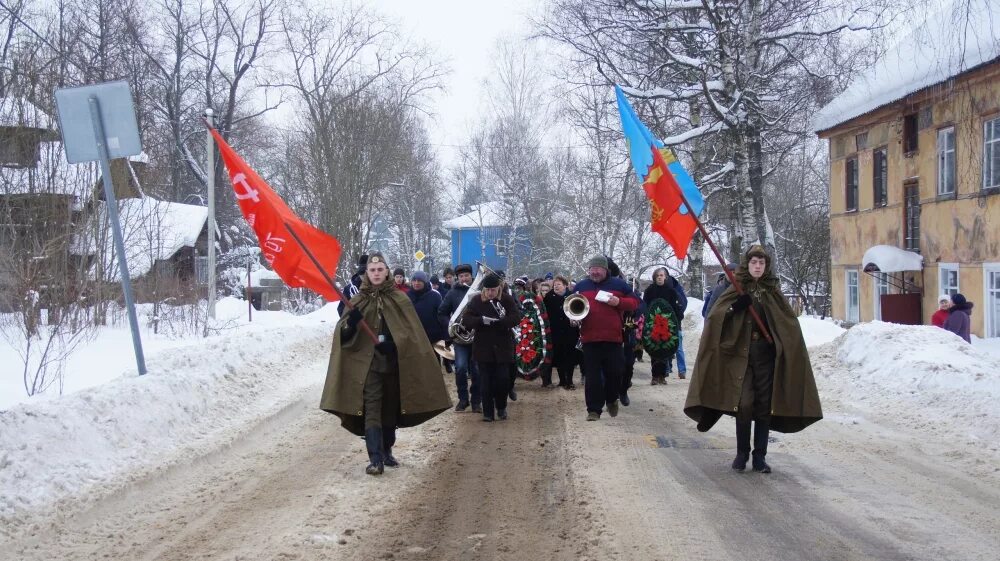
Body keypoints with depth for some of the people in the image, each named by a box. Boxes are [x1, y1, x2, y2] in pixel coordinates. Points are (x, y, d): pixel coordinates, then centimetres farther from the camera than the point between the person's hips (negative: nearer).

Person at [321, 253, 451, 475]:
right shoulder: (358, 301, 4)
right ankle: (375, 459, -17)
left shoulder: (400, 299, 3)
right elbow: (343, 334, -1)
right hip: (368, 364, -1)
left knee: (390, 409, 13)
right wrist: (350, 323, -23)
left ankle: (386, 452, 30)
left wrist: (394, 344, -17)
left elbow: (412, 332, 0)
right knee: (372, 410, -11)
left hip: (394, 364, 1)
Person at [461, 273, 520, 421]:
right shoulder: (476, 301, -1)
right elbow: (465, 320, -7)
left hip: (503, 347, 0)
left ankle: (501, 408, 21)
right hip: (483, 347, 0)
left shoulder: (507, 300, -2)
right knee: (486, 381, 1)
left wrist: (497, 321, -27)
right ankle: (488, 412, 7)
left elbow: (515, 319, -13)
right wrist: (481, 320, -25)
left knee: (502, 380, 0)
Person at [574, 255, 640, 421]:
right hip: (590, 338, 1)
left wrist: (619, 302, -12)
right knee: (592, 376, -1)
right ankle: (594, 409, 3)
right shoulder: (581, 286, 11)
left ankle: (611, 399, 32)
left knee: (615, 372, 5)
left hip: (613, 338, -1)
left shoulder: (618, 284, 6)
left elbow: (635, 302, 6)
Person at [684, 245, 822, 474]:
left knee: (764, 406, 1)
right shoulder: (737, 290, 5)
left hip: (766, 354, 2)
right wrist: (735, 307, -18)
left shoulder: (772, 291, 9)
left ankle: (760, 456, 7)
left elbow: (790, 323, 9)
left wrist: (786, 348, -3)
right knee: (744, 403, -10)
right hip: (741, 354, -2)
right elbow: (714, 315, -3)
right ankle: (742, 453, 4)